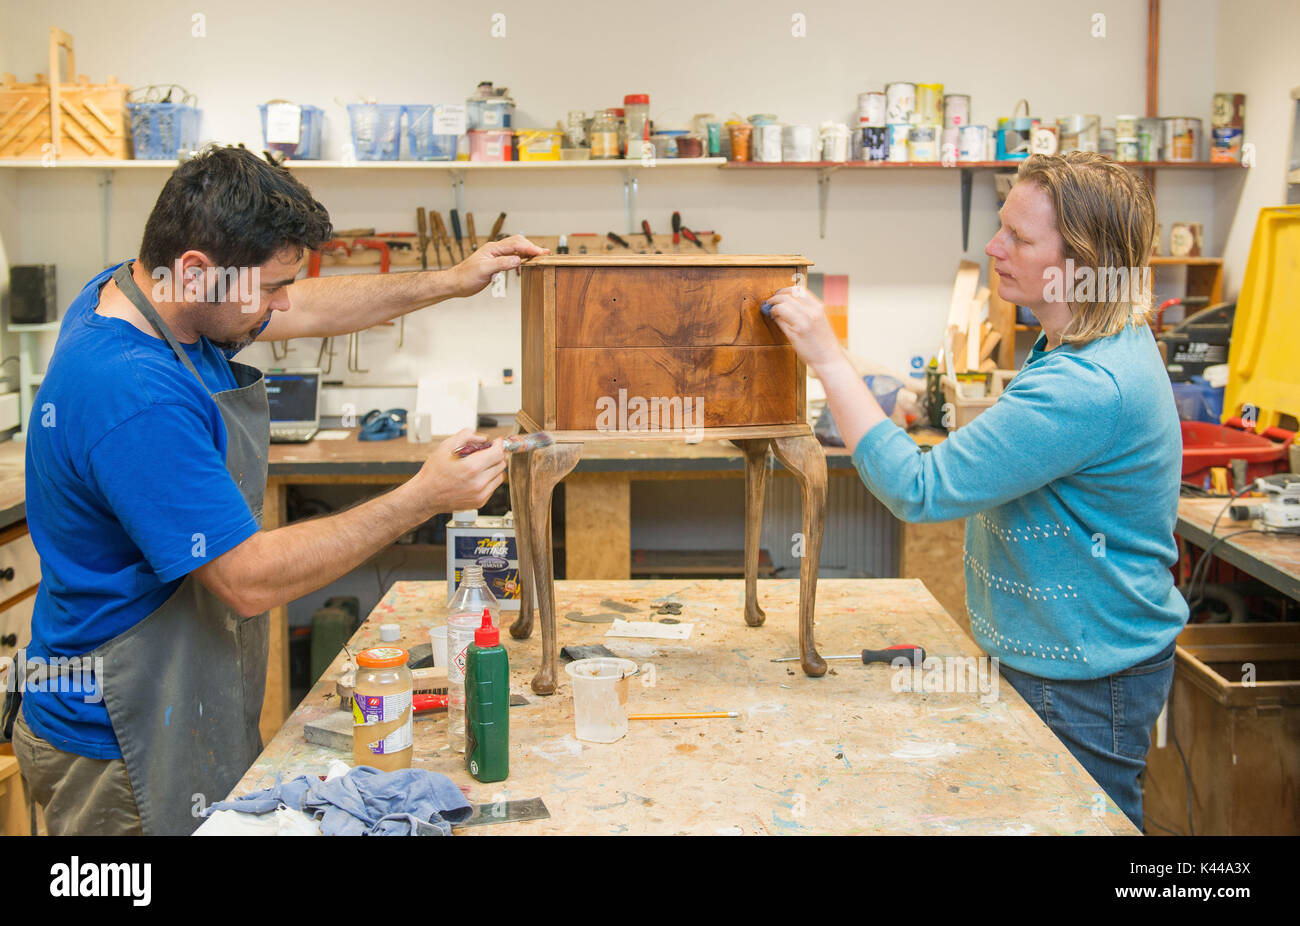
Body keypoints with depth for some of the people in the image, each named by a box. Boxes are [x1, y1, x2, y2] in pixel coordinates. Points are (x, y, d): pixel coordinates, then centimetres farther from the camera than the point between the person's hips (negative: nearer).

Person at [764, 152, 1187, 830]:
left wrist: (828, 359, -26)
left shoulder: (1087, 387, -31)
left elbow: (918, 490, -32)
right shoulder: (1112, 342, 2)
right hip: (1067, 655, 10)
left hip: (1088, 682, -10)